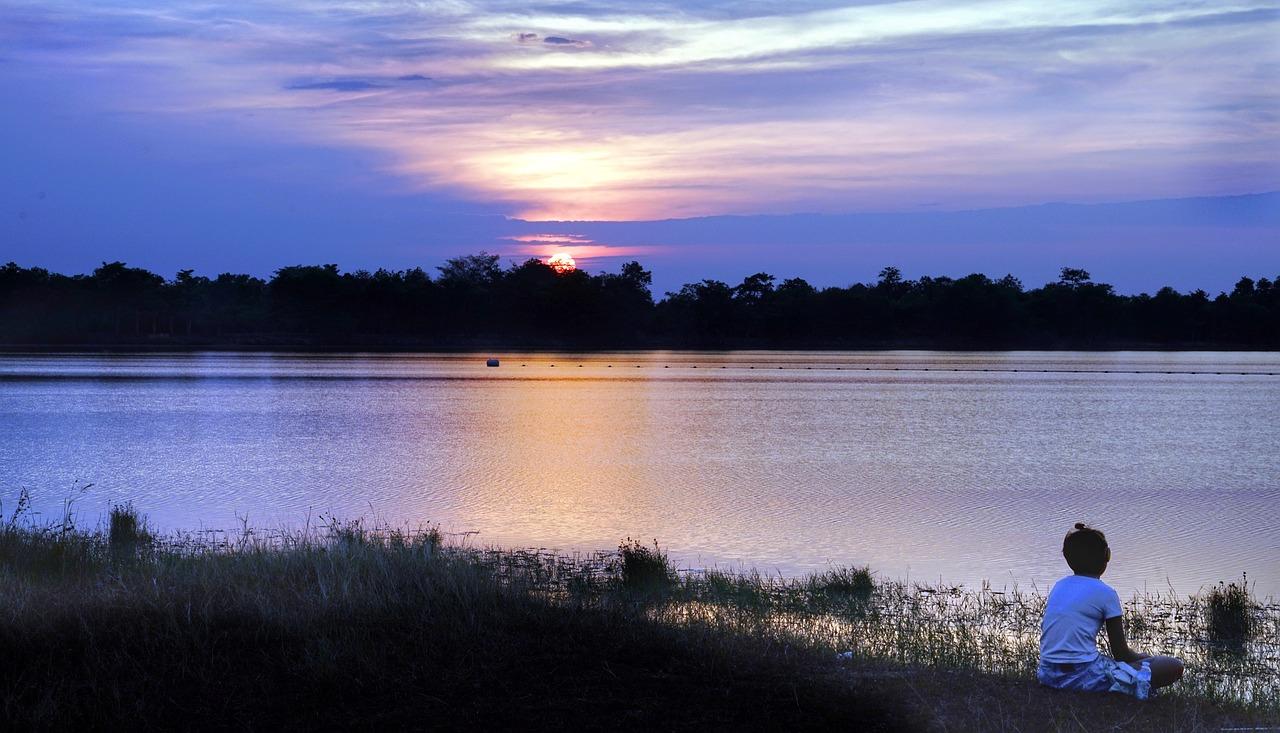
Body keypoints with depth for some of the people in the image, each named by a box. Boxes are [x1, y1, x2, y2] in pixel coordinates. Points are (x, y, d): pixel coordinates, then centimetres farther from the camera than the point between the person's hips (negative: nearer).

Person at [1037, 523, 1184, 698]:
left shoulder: (1058, 586, 15)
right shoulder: (1106, 593, -2)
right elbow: (1120, 653, 1)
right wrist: (1144, 657, 24)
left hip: (1047, 675, 6)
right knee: (1174, 666, -1)